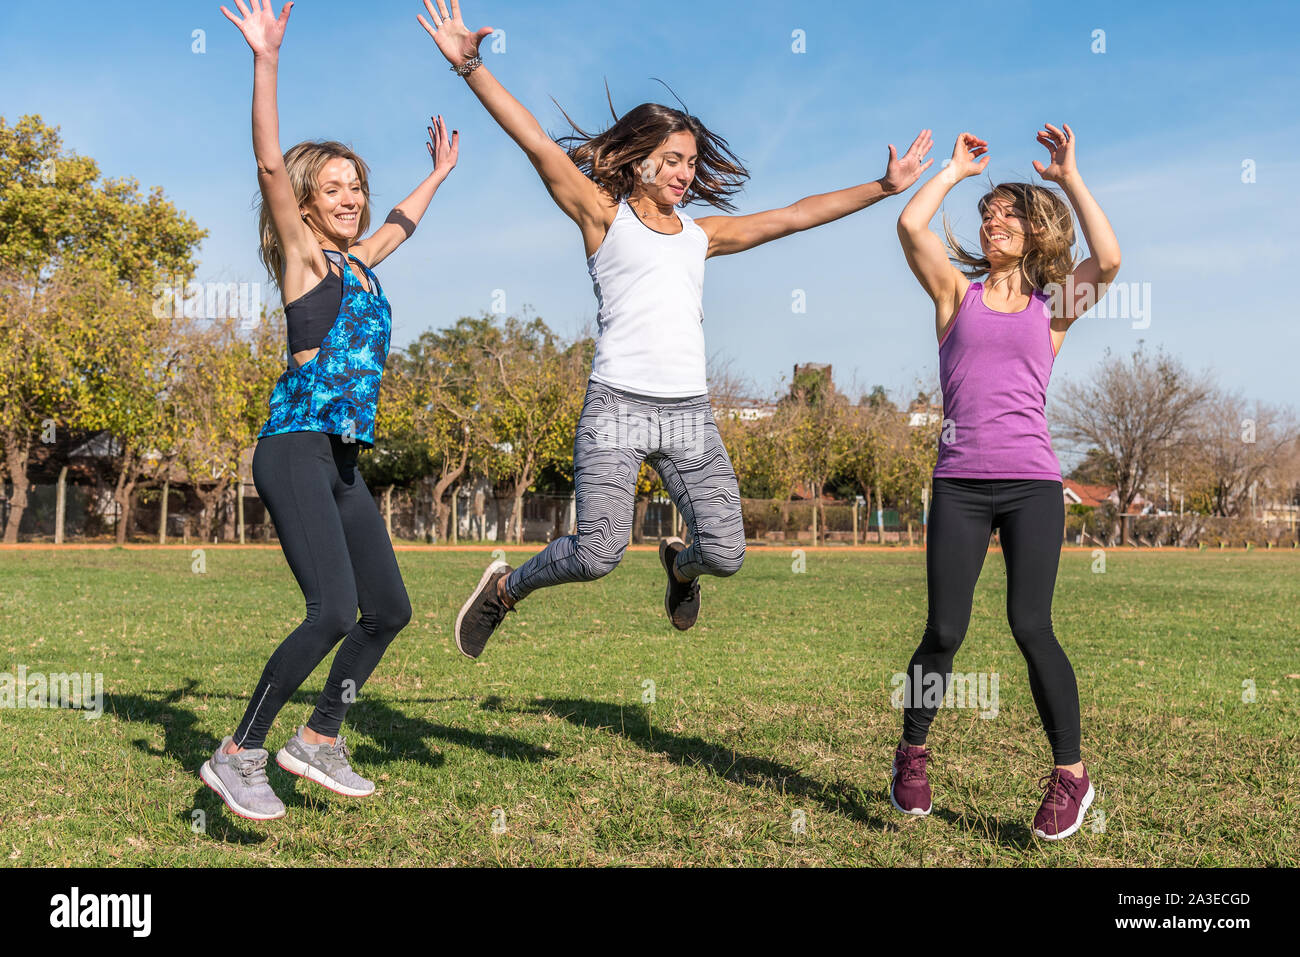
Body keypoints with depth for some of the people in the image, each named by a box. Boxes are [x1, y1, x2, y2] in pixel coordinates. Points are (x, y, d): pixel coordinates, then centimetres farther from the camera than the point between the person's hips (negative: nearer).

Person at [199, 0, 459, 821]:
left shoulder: (360, 261, 19)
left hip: (344, 462, 9)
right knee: (334, 612, -19)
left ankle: (320, 740, 22)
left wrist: (440, 172, 52)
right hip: (297, 450, -8)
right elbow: (271, 165, -13)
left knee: (389, 610, 9)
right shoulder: (302, 254, 0)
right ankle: (239, 755, -7)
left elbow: (402, 222, 39)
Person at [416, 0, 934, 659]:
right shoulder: (604, 215, 7)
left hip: (690, 412, 5)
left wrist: (885, 186, 21)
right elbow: (535, 141, -4)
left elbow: (795, 216, 21)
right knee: (597, 553, -14)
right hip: (618, 404, -4)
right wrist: (470, 67, -14)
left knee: (725, 553, -3)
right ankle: (504, 588, 16)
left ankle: (679, 563, 35)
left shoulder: (702, 234, 19)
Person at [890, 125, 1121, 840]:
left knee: (1031, 627, -9)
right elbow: (911, 225, -1)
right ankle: (911, 755, 20)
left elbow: (1109, 259, -7)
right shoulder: (957, 292, 13)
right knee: (944, 632, -2)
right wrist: (956, 169, 13)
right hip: (960, 484, 1)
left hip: (1032, 483, 0)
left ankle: (1070, 774, 7)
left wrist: (1068, 177, 0)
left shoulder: (1051, 305, 12)